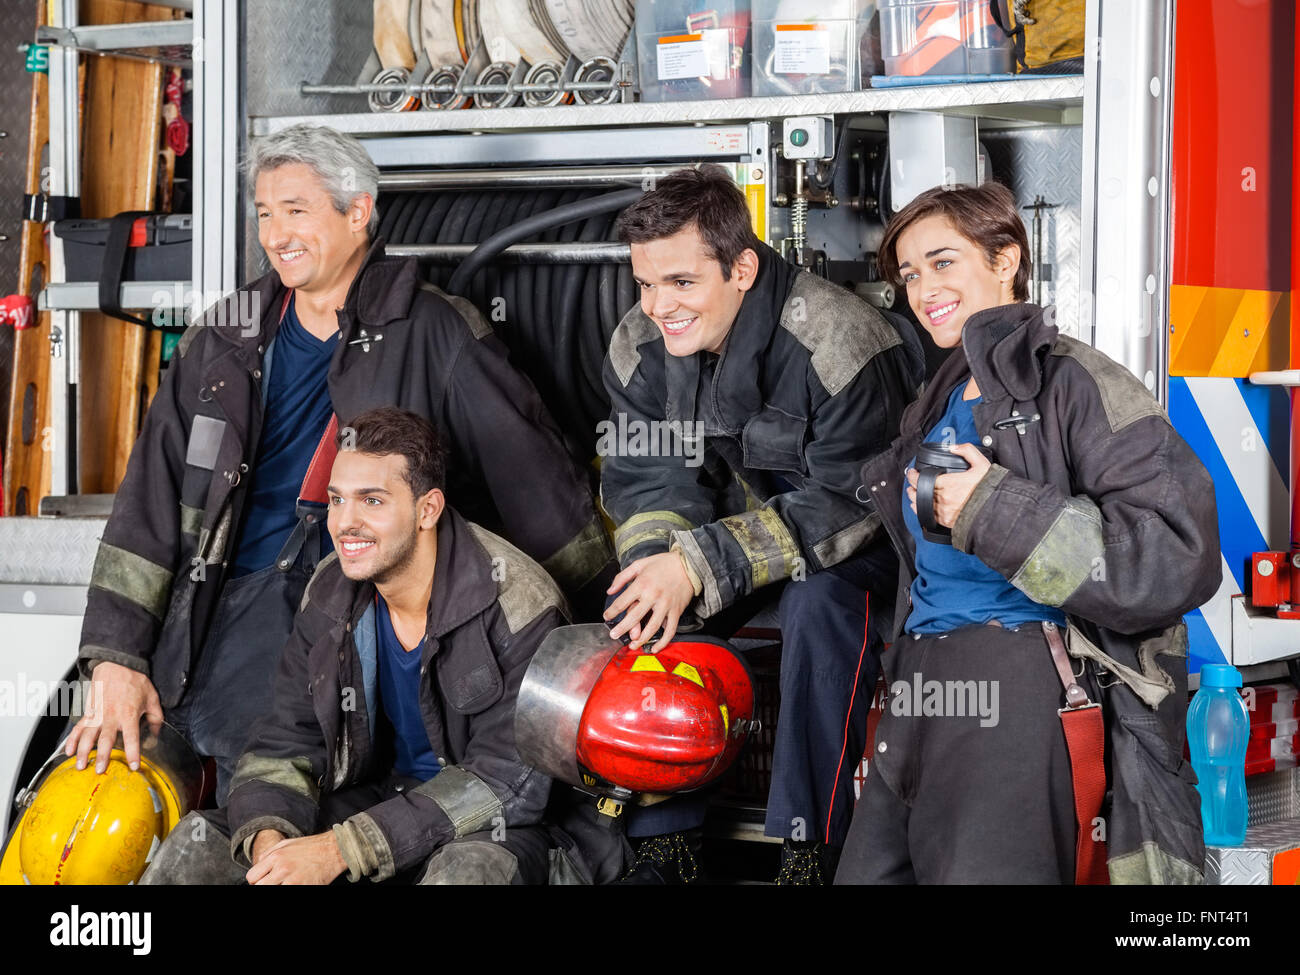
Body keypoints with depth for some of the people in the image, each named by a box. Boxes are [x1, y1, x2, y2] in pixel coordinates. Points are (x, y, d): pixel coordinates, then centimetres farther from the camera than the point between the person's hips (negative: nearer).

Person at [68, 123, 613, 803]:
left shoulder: (433, 333, 5)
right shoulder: (225, 340, 18)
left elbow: (534, 474, 6)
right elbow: (149, 503, 14)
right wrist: (116, 656, 4)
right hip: (232, 609, 4)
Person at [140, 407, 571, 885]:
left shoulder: (517, 606, -20)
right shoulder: (330, 595, -1)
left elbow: (508, 778, -24)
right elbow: (285, 743, 2)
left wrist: (340, 849, -29)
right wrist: (268, 836, -23)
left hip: (495, 828, -5)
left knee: (469, 869, -41)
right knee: (199, 843, -9)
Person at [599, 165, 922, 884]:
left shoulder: (833, 340, -29)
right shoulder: (638, 347, -9)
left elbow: (847, 502, -30)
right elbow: (644, 481, -5)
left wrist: (700, 565, -37)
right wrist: (658, 561, -30)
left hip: (859, 531, -6)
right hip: (747, 511, 6)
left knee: (819, 597, -36)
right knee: (642, 599, -19)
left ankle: (810, 848, -27)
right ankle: (663, 841, -10)